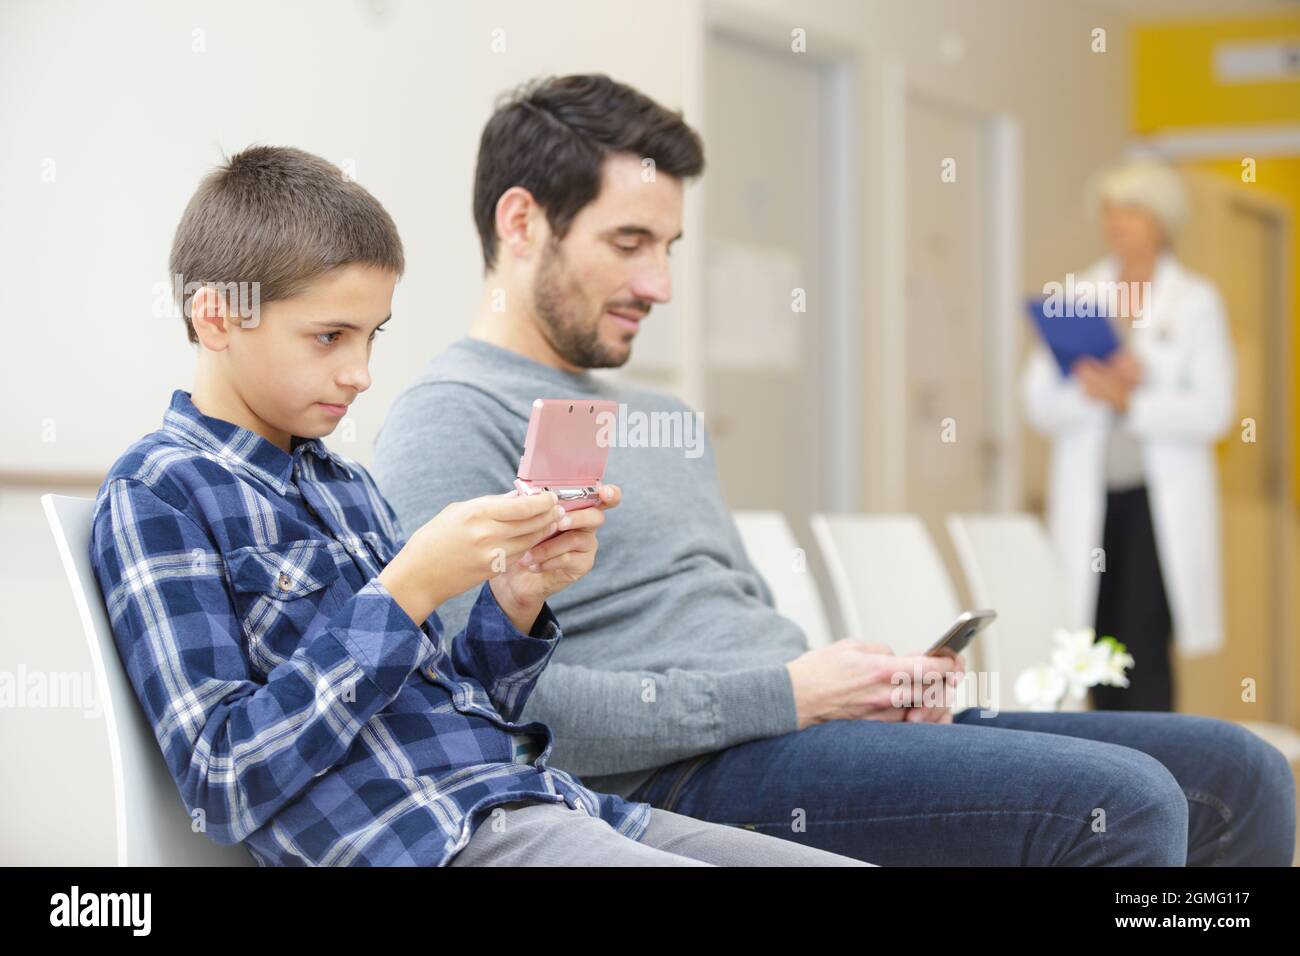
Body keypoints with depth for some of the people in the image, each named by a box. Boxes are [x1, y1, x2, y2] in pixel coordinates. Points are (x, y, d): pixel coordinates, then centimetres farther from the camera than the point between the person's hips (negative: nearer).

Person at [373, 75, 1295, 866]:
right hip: (685, 780, -9)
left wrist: (877, 680, 5)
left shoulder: (665, 418, 25)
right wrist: (786, 694, -15)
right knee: (1120, 803, -25)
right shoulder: (451, 423, -5)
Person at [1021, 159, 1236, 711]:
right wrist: (1093, 387, -15)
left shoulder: (1196, 302, 4)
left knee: (1145, 647, -12)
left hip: (1161, 500, -3)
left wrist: (1127, 400, -16)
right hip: (1088, 497, 3)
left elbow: (1212, 411, -6)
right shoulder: (1077, 297, 11)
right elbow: (1038, 401, 3)